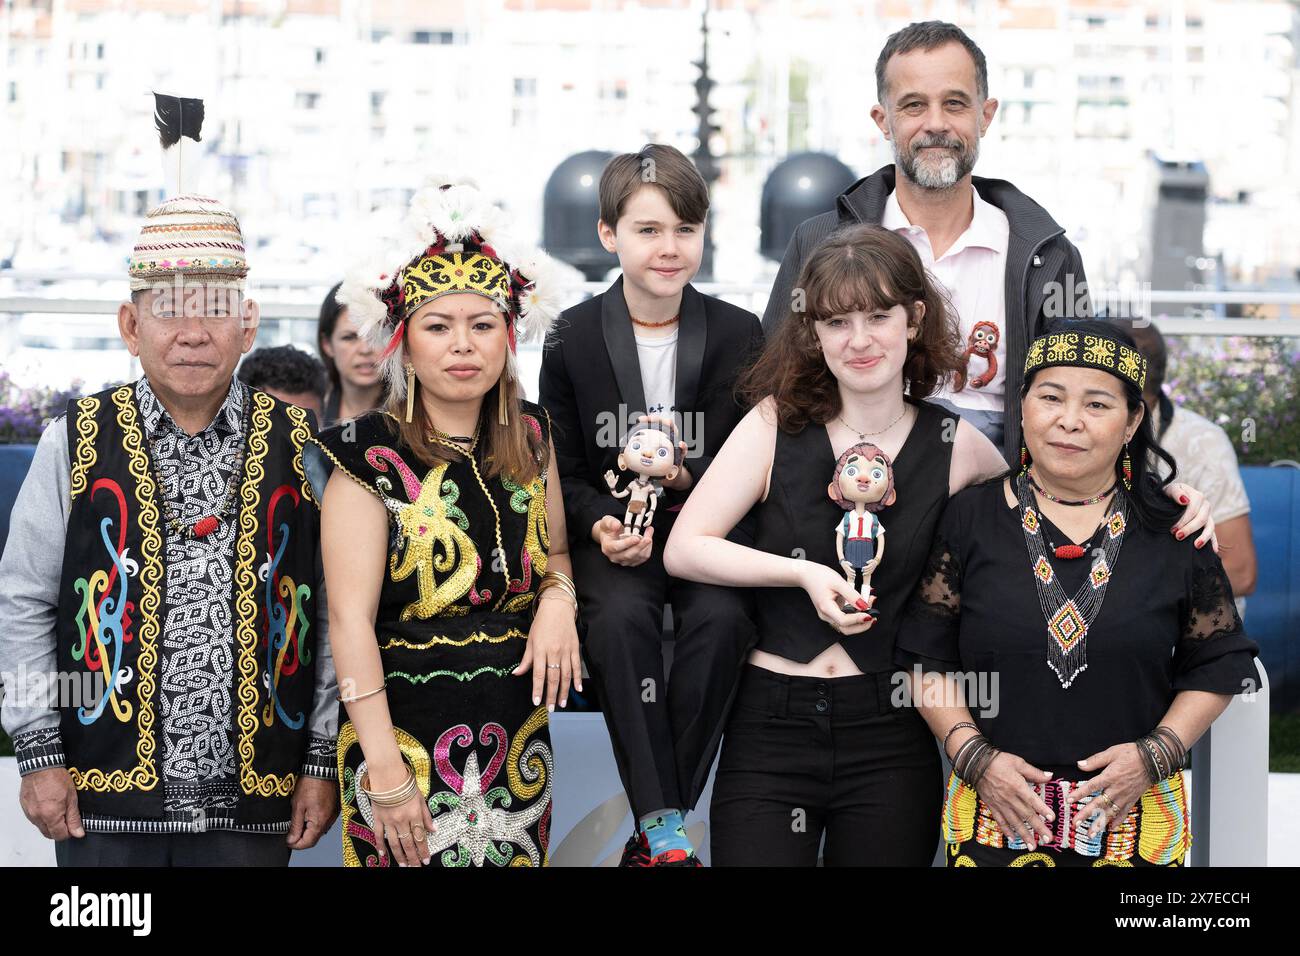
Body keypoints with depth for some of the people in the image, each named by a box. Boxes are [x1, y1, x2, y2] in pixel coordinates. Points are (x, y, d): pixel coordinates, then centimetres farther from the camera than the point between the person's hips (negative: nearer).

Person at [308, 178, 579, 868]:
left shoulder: (530, 439, 7)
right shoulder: (371, 456, -10)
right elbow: (351, 617, -14)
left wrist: (558, 599, -4)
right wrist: (387, 770, -19)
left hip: (517, 736, 5)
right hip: (408, 728, -5)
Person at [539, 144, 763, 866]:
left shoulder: (738, 335, 2)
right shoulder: (574, 337, 2)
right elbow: (560, 471, 6)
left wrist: (683, 478, -20)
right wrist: (599, 525, -16)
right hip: (612, 534, 0)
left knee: (722, 616, -33)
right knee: (621, 615, -34)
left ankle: (655, 831, -25)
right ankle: (664, 830, -32)